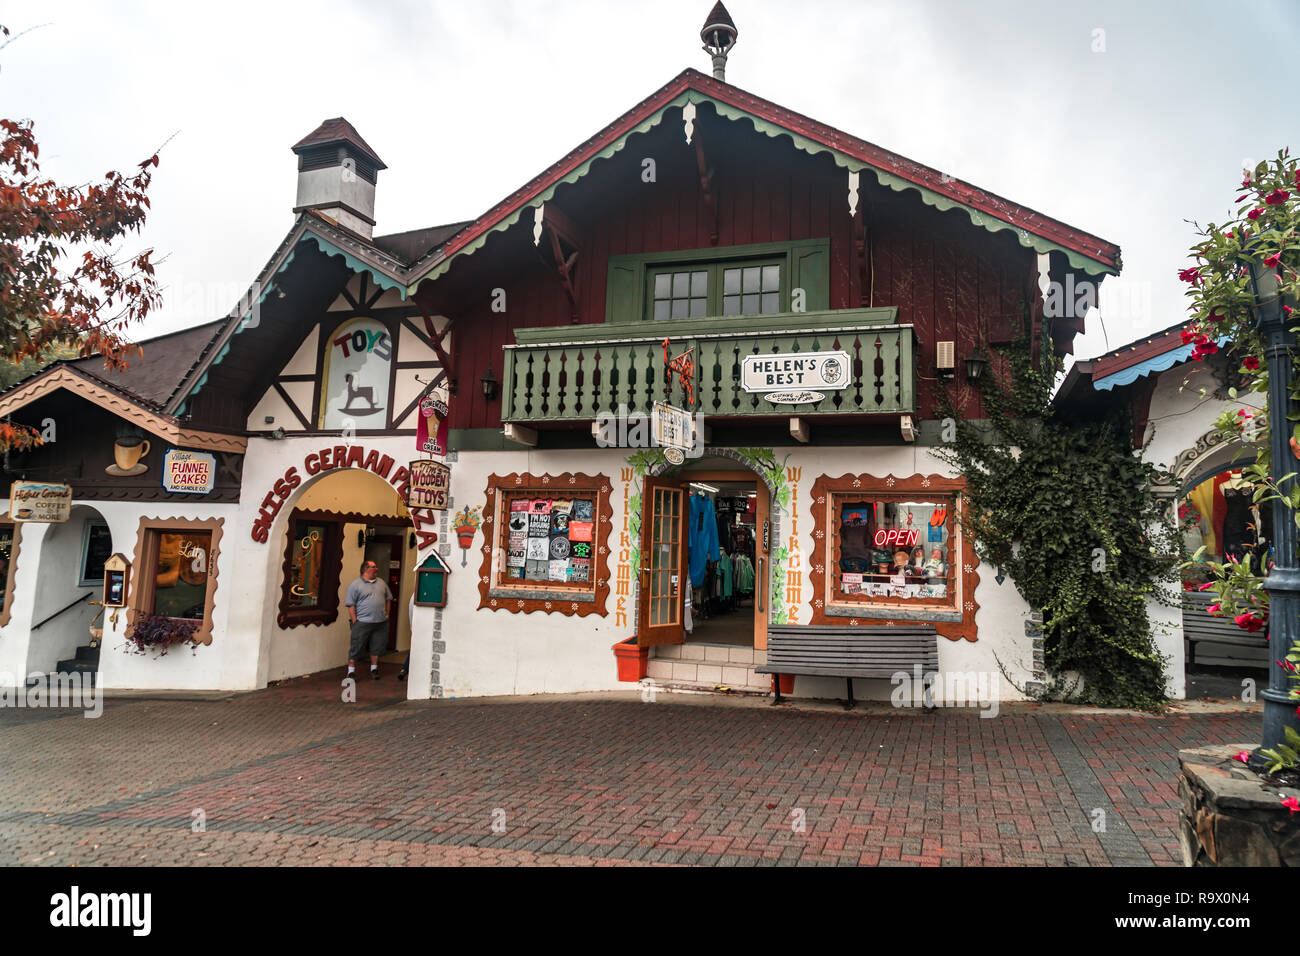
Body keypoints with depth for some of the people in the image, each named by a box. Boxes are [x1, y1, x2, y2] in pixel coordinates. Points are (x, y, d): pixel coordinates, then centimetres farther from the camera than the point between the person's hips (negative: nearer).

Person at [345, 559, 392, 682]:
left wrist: (386, 614, 12)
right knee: (356, 648, -1)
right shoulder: (355, 585, -4)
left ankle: (374, 670, 23)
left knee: (377, 647, 11)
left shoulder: (382, 582, 13)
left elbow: (388, 599, 20)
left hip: (381, 623, 5)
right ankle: (351, 672, 7)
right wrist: (354, 621, -13)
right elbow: (351, 605, -8)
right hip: (362, 622, -5)